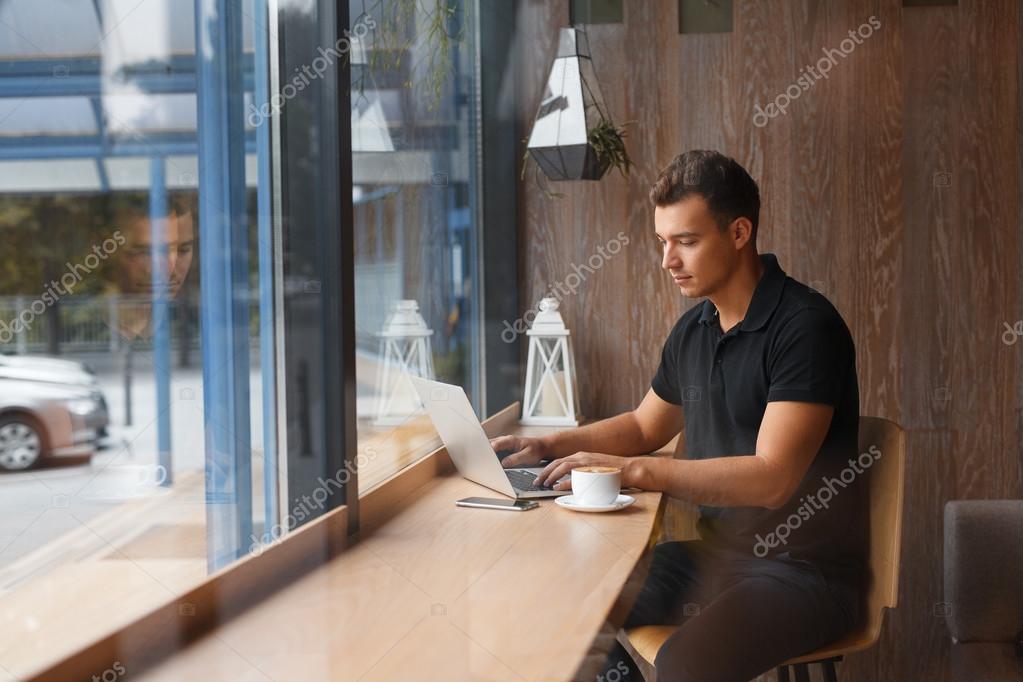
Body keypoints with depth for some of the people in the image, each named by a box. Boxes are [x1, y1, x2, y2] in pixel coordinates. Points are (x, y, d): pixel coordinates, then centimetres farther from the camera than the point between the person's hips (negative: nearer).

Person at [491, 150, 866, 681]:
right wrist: (549, 447, 7)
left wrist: (635, 470, -25)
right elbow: (644, 426, 24)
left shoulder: (804, 327, -17)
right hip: (717, 554, 8)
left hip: (806, 571, -8)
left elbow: (771, 479, -25)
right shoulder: (693, 329, 8)